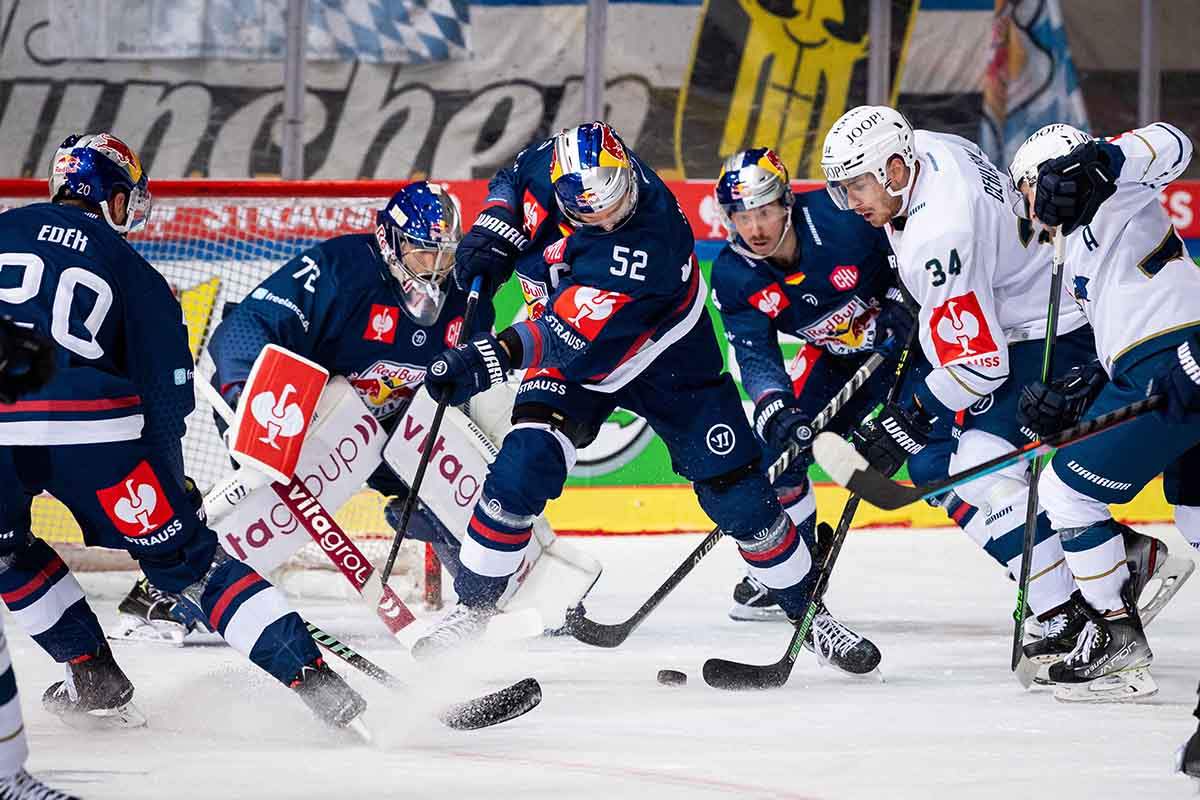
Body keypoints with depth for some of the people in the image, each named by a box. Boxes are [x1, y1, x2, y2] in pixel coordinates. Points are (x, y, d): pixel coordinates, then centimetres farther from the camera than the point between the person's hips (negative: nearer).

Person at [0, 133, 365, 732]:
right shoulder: (129, 268, 17)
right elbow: (167, 390, 16)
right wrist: (171, 482, 23)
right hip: (94, 426, 0)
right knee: (181, 554, 9)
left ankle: (92, 677, 24)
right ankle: (311, 678, 1)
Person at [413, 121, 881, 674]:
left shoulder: (654, 237, -38)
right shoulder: (547, 165, -22)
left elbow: (577, 337, -43)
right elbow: (509, 182, 5)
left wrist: (494, 357, -51)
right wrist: (494, 231, -15)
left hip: (666, 359, -3)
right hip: (566, 360, 3)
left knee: (738, 498, -3)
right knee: (523, 467, -19)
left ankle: (808, 612, 17)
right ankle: (472, 607, -5)